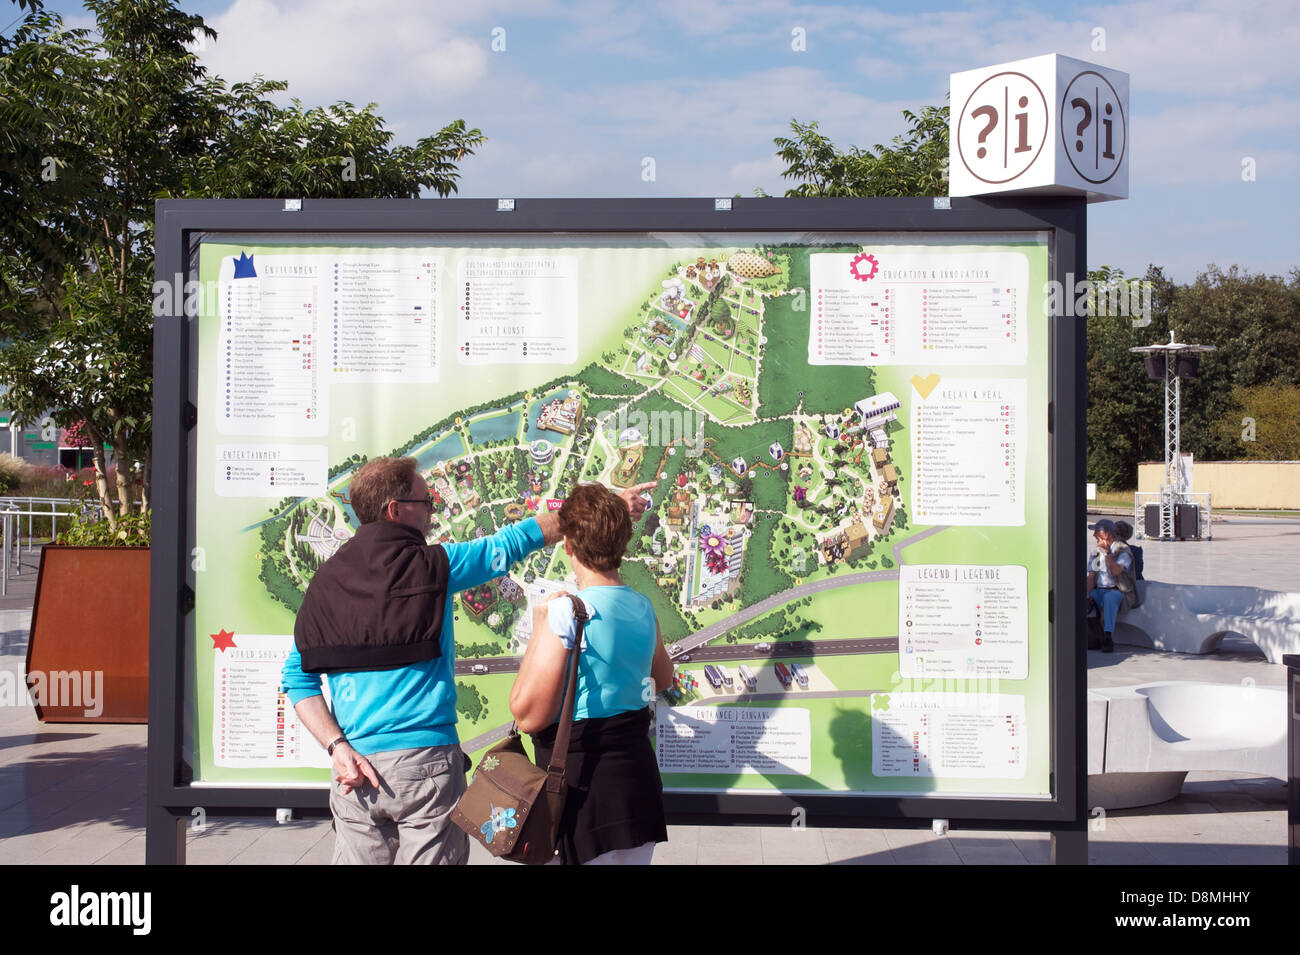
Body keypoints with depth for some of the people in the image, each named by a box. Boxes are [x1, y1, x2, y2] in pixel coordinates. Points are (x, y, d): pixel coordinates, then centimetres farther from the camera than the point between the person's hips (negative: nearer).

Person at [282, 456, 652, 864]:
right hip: (426, 763, -3)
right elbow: (515, 541, 2)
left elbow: (298, 677, 0)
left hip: (357, 768, 4)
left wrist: (337, 746, -3)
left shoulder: (327, 581, 4)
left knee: (359, 859, 11)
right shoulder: (434, 566, -5)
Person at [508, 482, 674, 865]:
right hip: (639, 785, 7)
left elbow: (528, 714, -17)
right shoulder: (643, 608, 5)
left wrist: (539, 629, -9)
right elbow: (663, 678, 25)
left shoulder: (565, 611, -17)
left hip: (588, 793, -7)